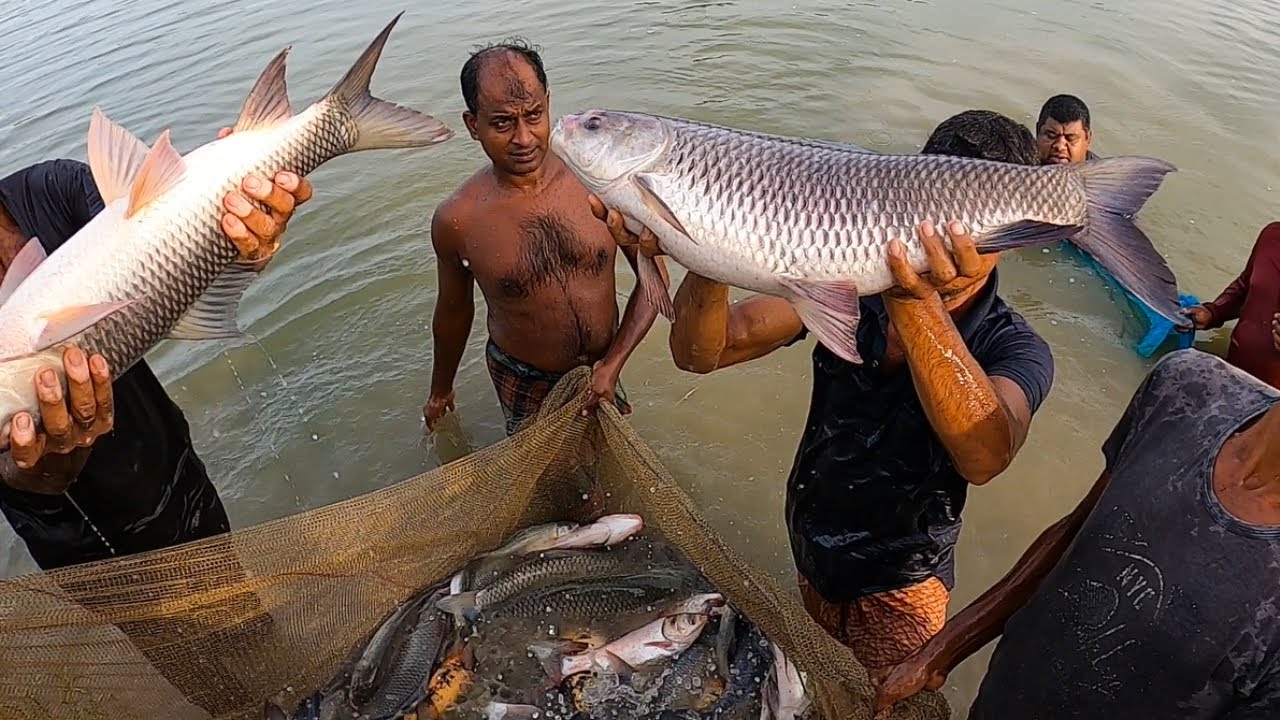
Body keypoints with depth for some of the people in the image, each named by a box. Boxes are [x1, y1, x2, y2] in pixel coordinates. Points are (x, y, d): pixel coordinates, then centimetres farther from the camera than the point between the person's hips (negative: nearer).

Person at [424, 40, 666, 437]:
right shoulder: (456, 221, -18)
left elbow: (653, 277, -7)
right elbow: (454, 310, 0)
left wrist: (614, 363, -15)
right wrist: (441, 389, 14)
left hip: (602, 370, 2)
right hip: (523, 384, -1)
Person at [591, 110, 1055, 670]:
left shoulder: (1016, 350, -22)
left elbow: (983, 456, -45)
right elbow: (699, 353, -26)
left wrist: (916, 303, -58)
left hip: (899, 587, -3)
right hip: (810, 552, 3)